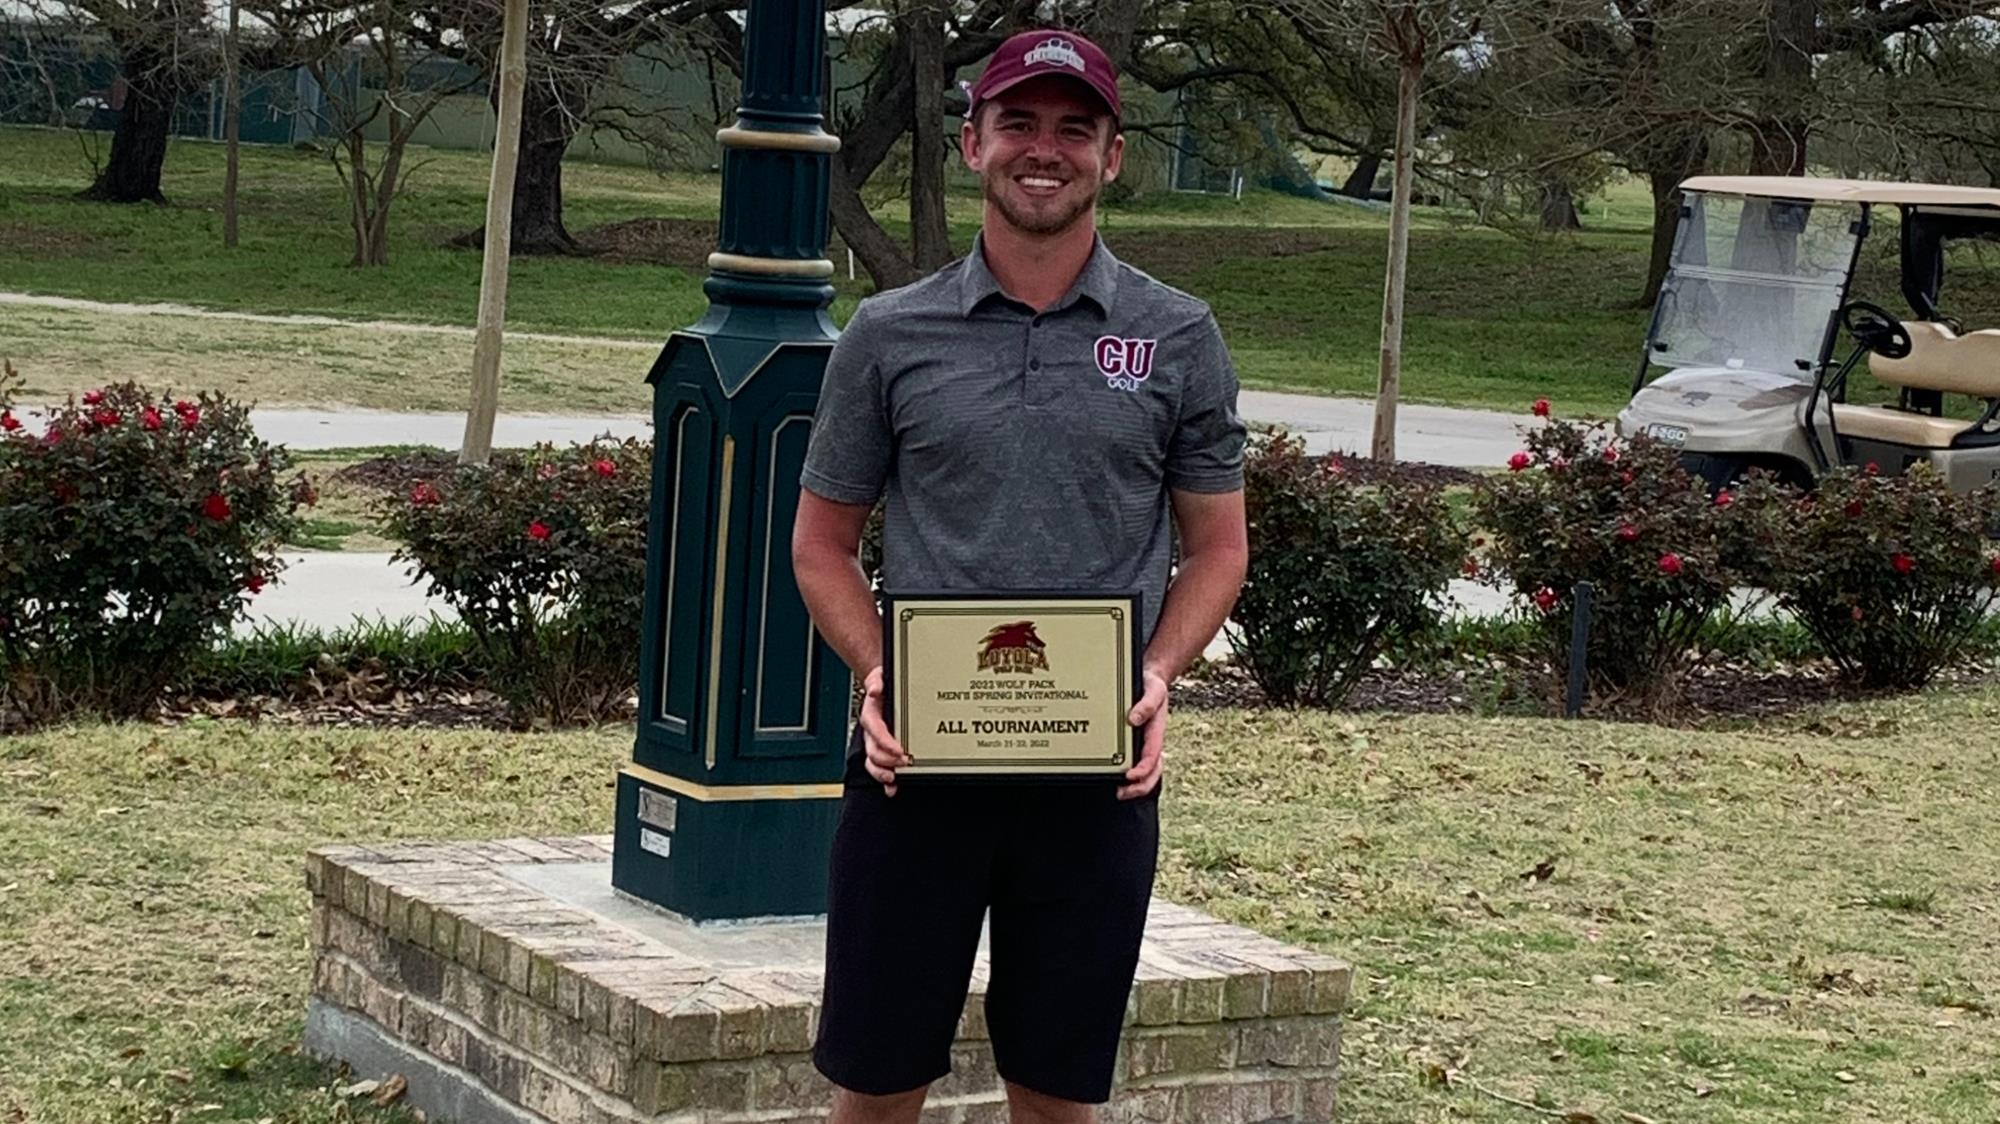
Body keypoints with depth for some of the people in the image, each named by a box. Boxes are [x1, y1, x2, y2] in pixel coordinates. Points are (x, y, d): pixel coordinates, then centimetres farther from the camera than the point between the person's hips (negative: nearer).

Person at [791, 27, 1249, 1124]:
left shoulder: (1177, 336, 5)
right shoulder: (890, 334, 5)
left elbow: (1217, 544, 10)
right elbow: (822, 541, 9)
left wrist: (1159, 674, -8)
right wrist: (875, 674, -8)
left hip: (1099, 771, 0)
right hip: (916, 759, 0)